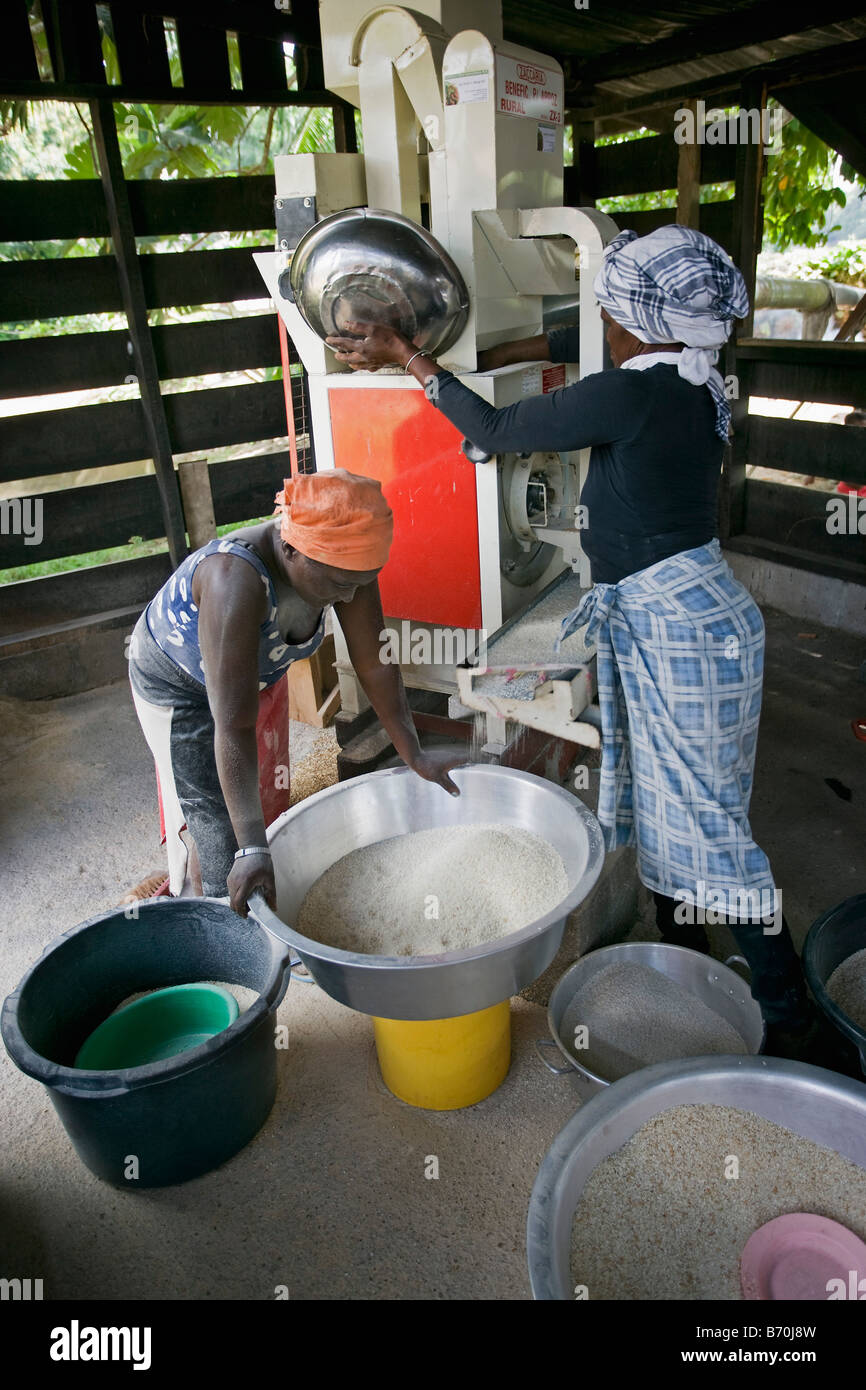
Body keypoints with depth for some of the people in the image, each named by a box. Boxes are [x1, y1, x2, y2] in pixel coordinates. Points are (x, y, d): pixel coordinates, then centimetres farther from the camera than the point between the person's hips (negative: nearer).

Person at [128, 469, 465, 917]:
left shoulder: (342, 560, -28)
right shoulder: (237, 582, -46)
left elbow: (375, 664, -17)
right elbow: (234, 726, -46)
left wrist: (414, 755, -17)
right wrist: (252, 849, -47)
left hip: (249, 673, 6)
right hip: (173, 685, -6)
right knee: (215, 819, -4)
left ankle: (184, 886, 50)